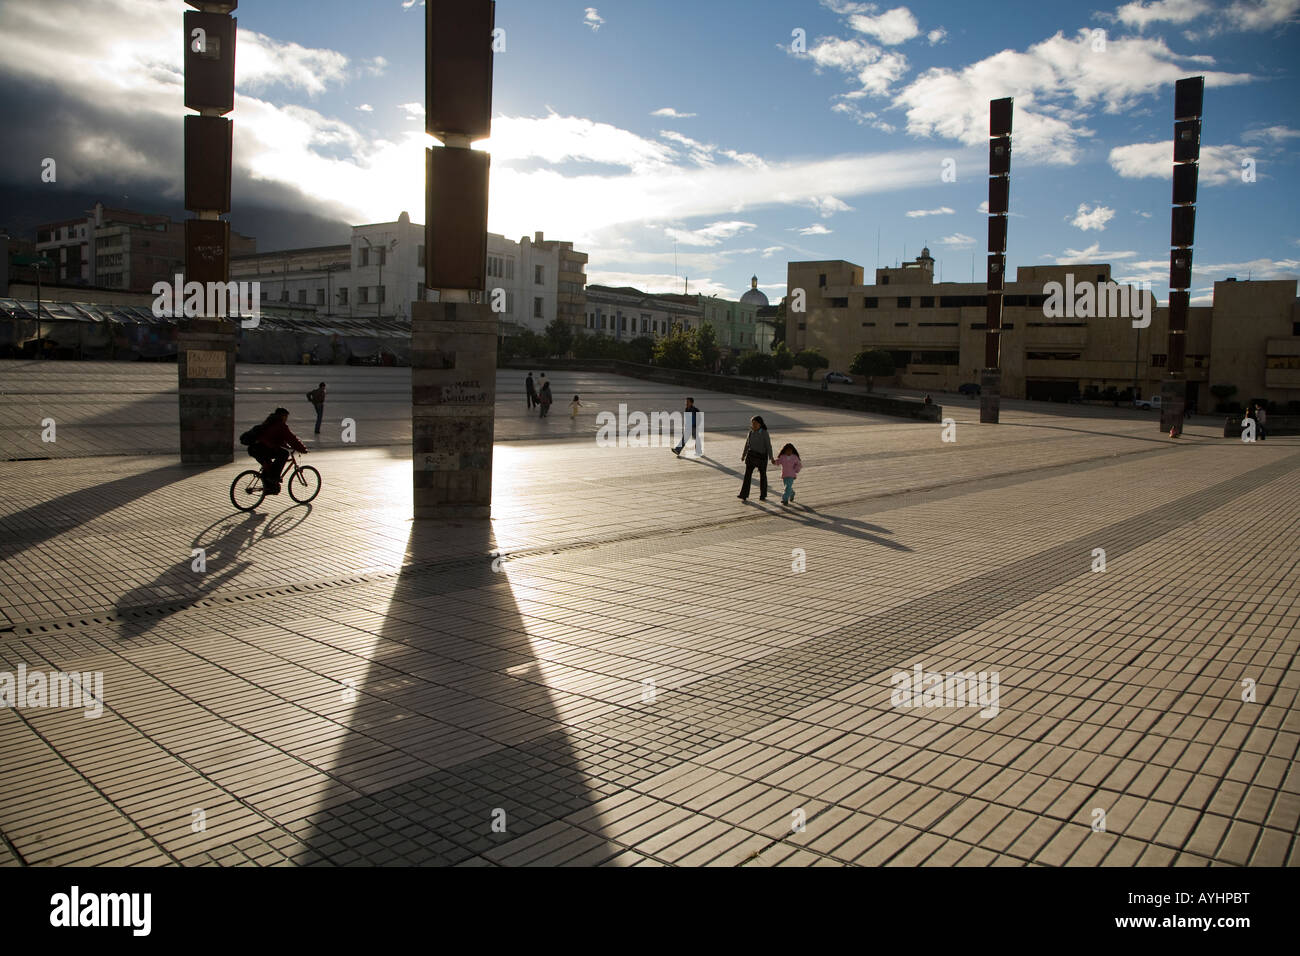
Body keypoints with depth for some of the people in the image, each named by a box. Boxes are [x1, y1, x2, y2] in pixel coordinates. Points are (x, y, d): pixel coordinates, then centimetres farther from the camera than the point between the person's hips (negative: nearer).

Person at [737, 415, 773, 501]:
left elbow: (768, 446, -11)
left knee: (762, 475, 8)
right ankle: (744, 495, -10)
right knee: (748, 474, -7)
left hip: (762, 456, -3)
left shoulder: (764, 433, -11)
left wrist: (771, 458, -15)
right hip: (751, 455, 3)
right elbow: (747, 443, 13)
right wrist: (744, 454, 18)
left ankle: (762, 496, 20)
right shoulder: (751, 432, 2)